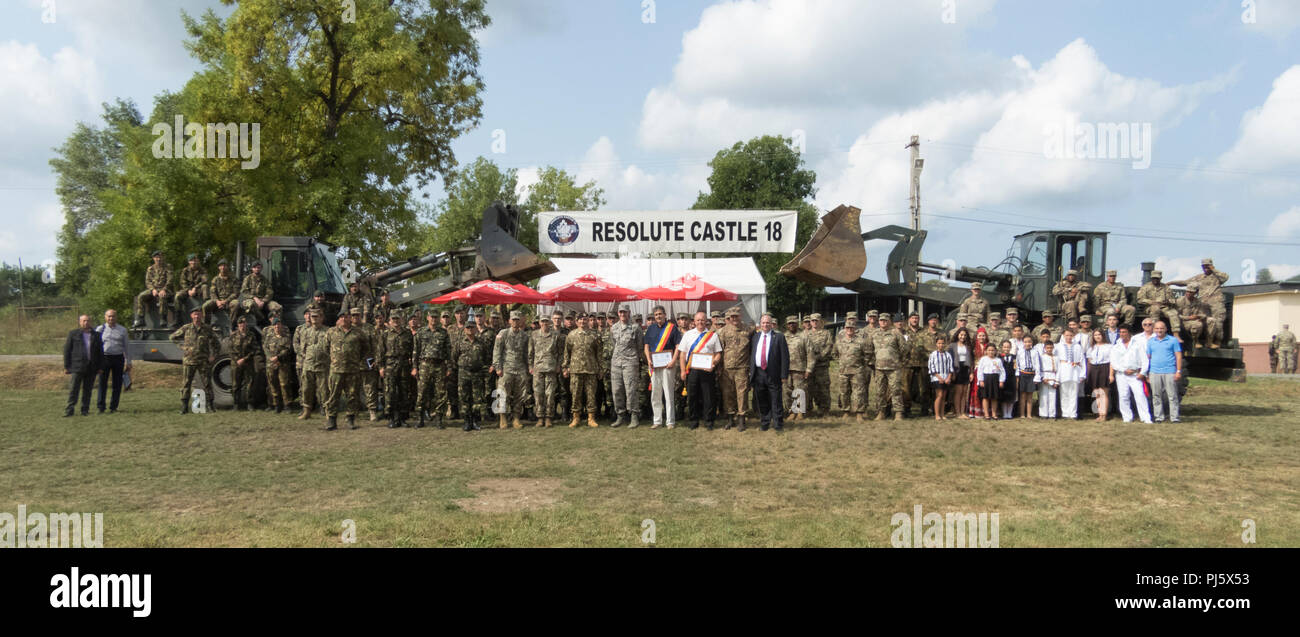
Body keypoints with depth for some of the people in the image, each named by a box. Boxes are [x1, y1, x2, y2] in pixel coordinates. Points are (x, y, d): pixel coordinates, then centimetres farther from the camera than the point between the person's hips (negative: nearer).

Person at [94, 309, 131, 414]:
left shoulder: (122, 330, 9)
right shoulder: (100, 329, 6)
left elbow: (127, 346, 11)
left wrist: (128, 363, 7)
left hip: (118, 358, 1)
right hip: (104, 357, -1)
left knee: (117, 384, 3)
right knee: (102, 382, -3)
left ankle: (113, 407, 11)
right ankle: (101, 407, 3)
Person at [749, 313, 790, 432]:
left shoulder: (779, 337, -1)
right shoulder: (755, 336, 12)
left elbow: (785, 357, -4)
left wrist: (784, 375, -9)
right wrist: (750, 370, 6)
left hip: (773, 374, -4)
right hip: (758, 373, 4)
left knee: (776, 401, 1)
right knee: (762, 401, 11)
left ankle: (778, 424, 10)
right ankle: (764, 423, 22)